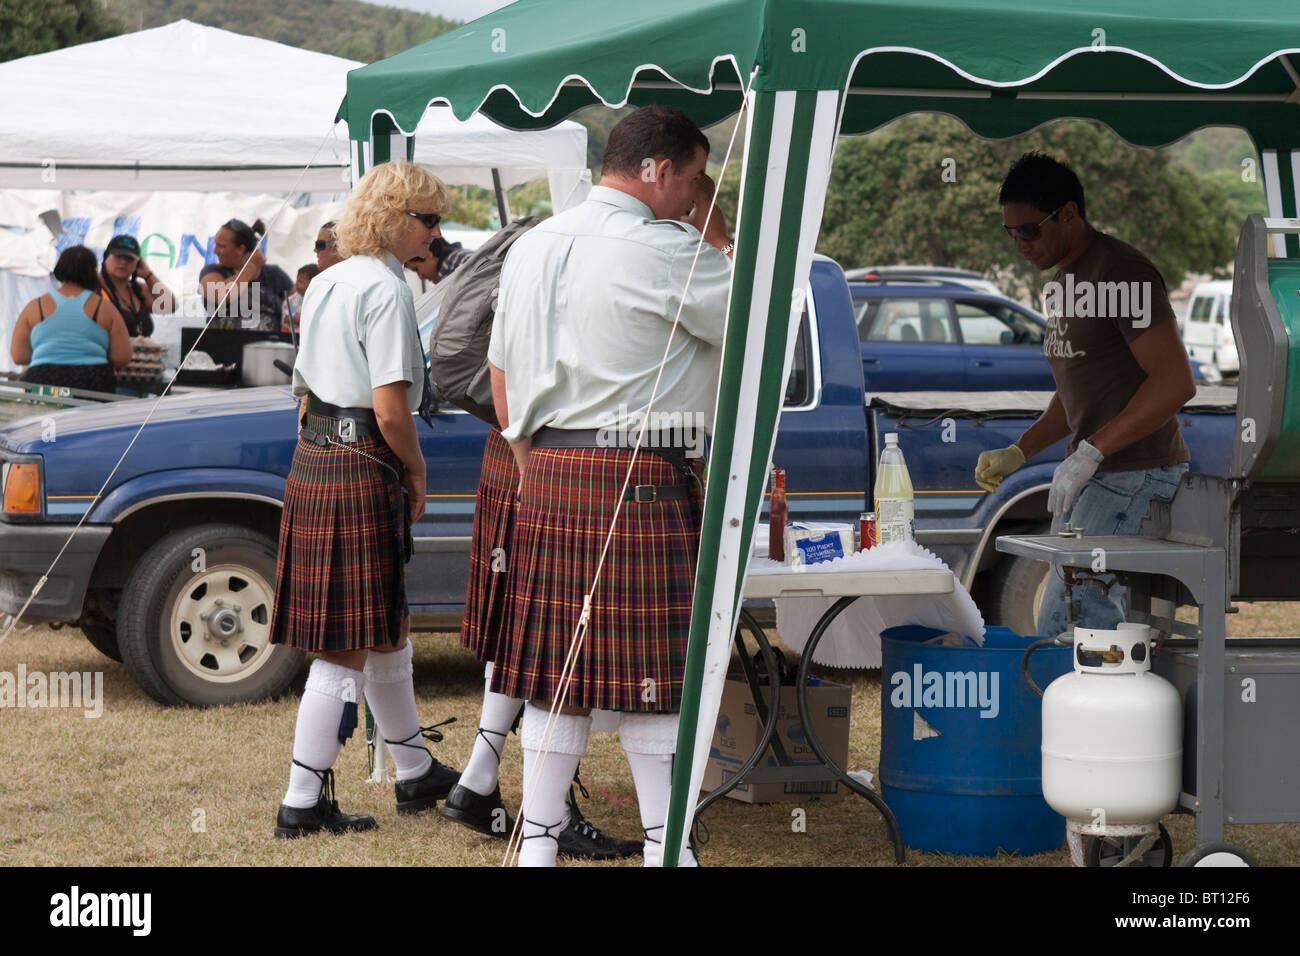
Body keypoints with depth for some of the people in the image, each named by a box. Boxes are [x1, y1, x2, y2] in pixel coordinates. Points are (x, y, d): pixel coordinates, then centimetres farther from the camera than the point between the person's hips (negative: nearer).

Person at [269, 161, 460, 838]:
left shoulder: (325, 284, 15)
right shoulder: (386, 291, -14)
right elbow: (390, 406, -18)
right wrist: (417, 473, -3)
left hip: (312, 463, 10)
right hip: (362, 470, -10)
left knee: (385, 629, 19)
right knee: (349, 644, -4)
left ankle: (415, 774, 31)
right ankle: (303, 802, -1)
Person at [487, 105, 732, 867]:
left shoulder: (532, 246, 13)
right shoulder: (668, 252, -11)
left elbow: (501, 371, 18)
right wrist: (716, 229, 7)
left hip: (547, 475, 7)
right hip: (639, 480, -7)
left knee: (557, 665, 10)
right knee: (653, 671, 1)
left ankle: (538, 839, 13)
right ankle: (664, 843, 7)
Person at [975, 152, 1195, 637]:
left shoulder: (1123, 272, -15)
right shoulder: (1062, 281, 16)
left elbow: (1175, 381, -23)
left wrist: (1089, 451, -25)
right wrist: (1017, 452, 10)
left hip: (1134, 476, -10)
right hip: (1095, 473, 10)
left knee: (1065, 623, -15)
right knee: (1092, 618, 10)